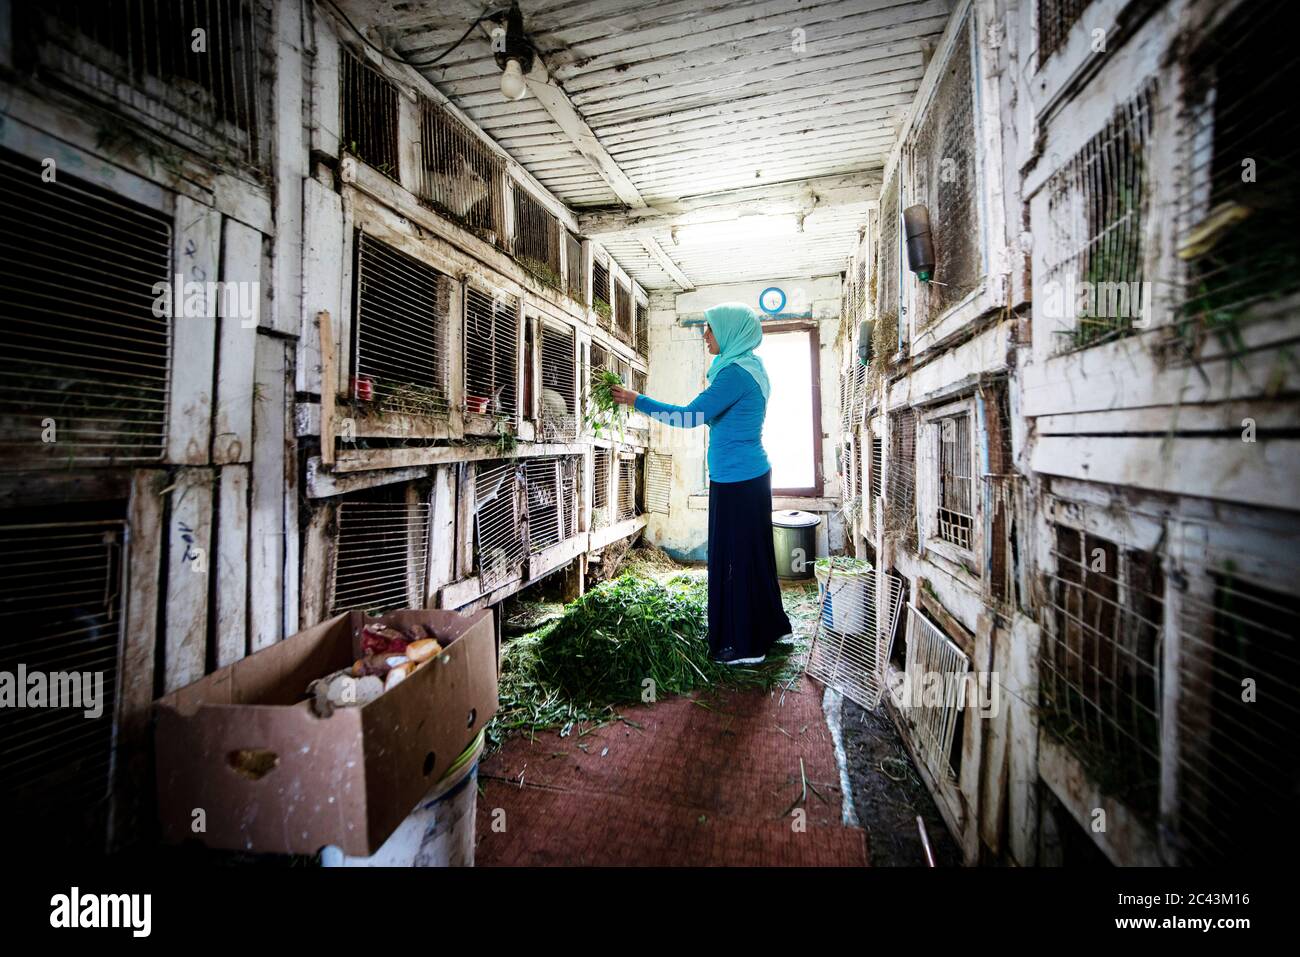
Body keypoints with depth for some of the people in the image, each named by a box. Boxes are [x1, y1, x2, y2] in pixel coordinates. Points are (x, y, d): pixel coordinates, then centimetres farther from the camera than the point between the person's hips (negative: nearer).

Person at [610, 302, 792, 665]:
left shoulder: (735, 372, -17)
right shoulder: (751, 367, 13)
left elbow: (690, 416, -21)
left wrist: (637, 400, -15)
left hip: (736, 481, -10)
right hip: (750, 475, 10)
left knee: (736, 557, -1)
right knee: (752, 554, 17)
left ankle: (747, 645, 13)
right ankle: (771, 626, 32)